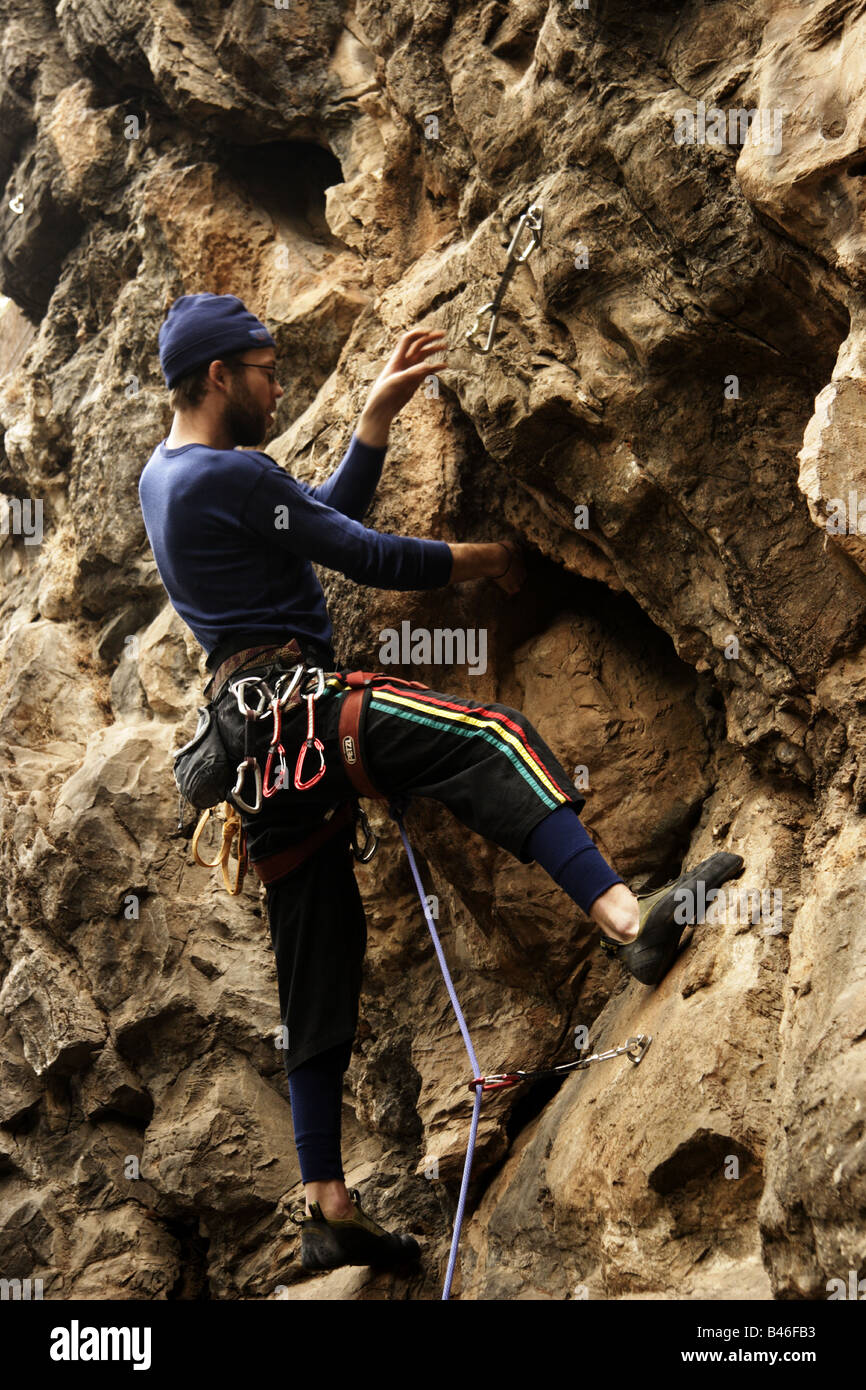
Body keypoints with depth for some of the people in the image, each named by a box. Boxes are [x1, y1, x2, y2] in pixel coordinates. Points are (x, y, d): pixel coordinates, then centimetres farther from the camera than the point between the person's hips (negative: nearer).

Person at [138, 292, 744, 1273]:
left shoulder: (165, 477, 22)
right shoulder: (230, 474, -8)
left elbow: (330, 514, 26)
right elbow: (366, 558, -8)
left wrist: (380, 408, 23)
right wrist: (485, 560, 7)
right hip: (290, 697, -10)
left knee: (319, 970, 8)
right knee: (489, 740, -25)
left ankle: (326, 1208, 10)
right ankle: (628, 919, -46)